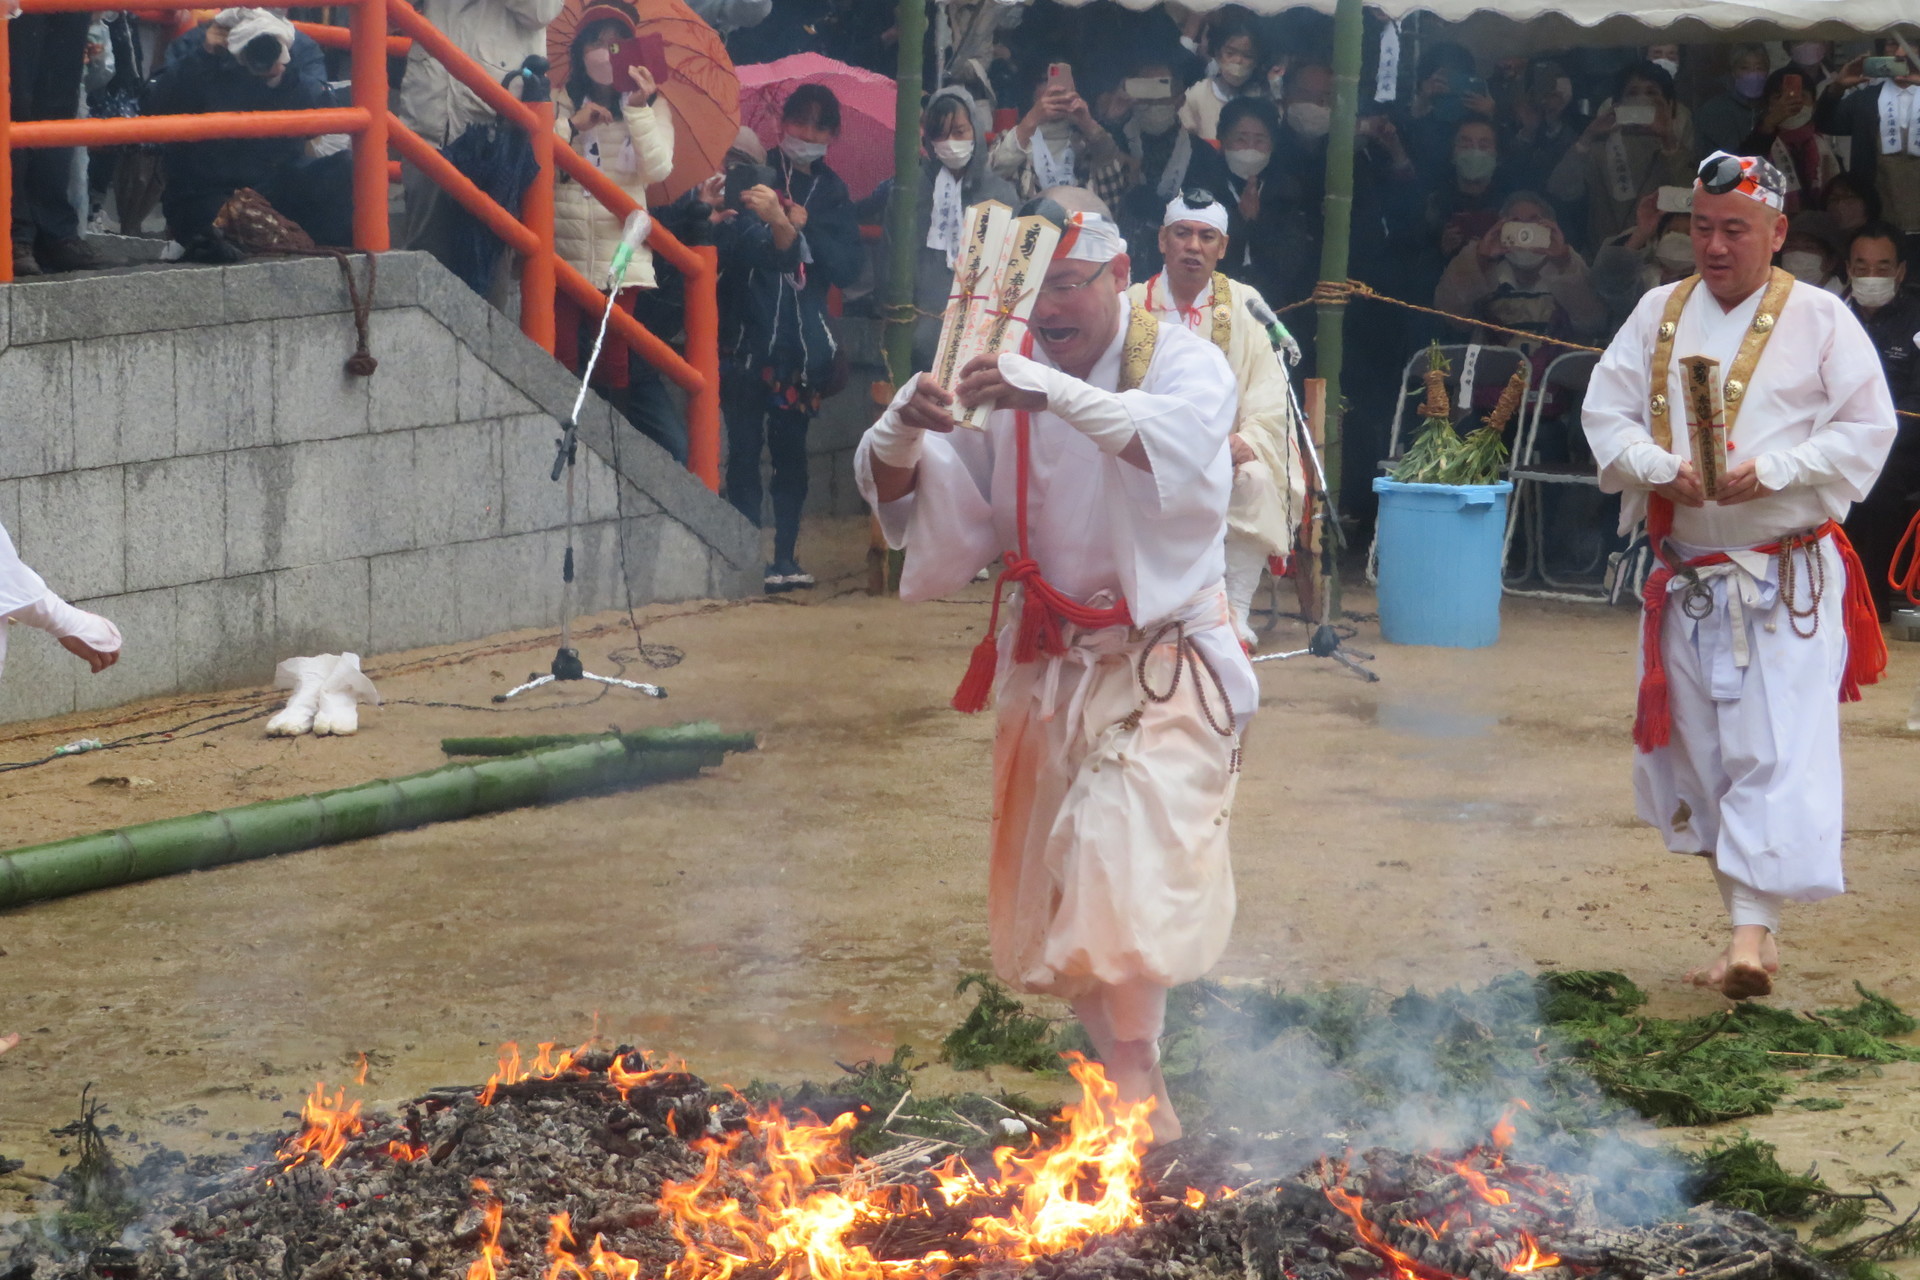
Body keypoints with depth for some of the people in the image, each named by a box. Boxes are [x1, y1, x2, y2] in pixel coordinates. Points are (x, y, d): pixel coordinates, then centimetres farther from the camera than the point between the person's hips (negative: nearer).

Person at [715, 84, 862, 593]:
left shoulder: (831, 192, 13)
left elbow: (848, 268, 3)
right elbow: (725, 245, -10)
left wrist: (804, 228, -10)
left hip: (802, 344, 4)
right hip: (747, 337, -4)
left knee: (791, 450, 6)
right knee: (745, 447, -7)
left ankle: (785, 555, 11)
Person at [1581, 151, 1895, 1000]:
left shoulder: (1820, 320, -3)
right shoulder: (1660, 315, 8)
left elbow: (1867, 429, -7)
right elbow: (1606, 414, 4)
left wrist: (1772, 470, -19)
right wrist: (1663, 468, -15)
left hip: (1789, 578, -4)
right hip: (1686, 578, 5)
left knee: (1779, 751, -13)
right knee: (1702, 752, 9)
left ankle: (1755, 927, -15)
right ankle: (1748, 926, 20)